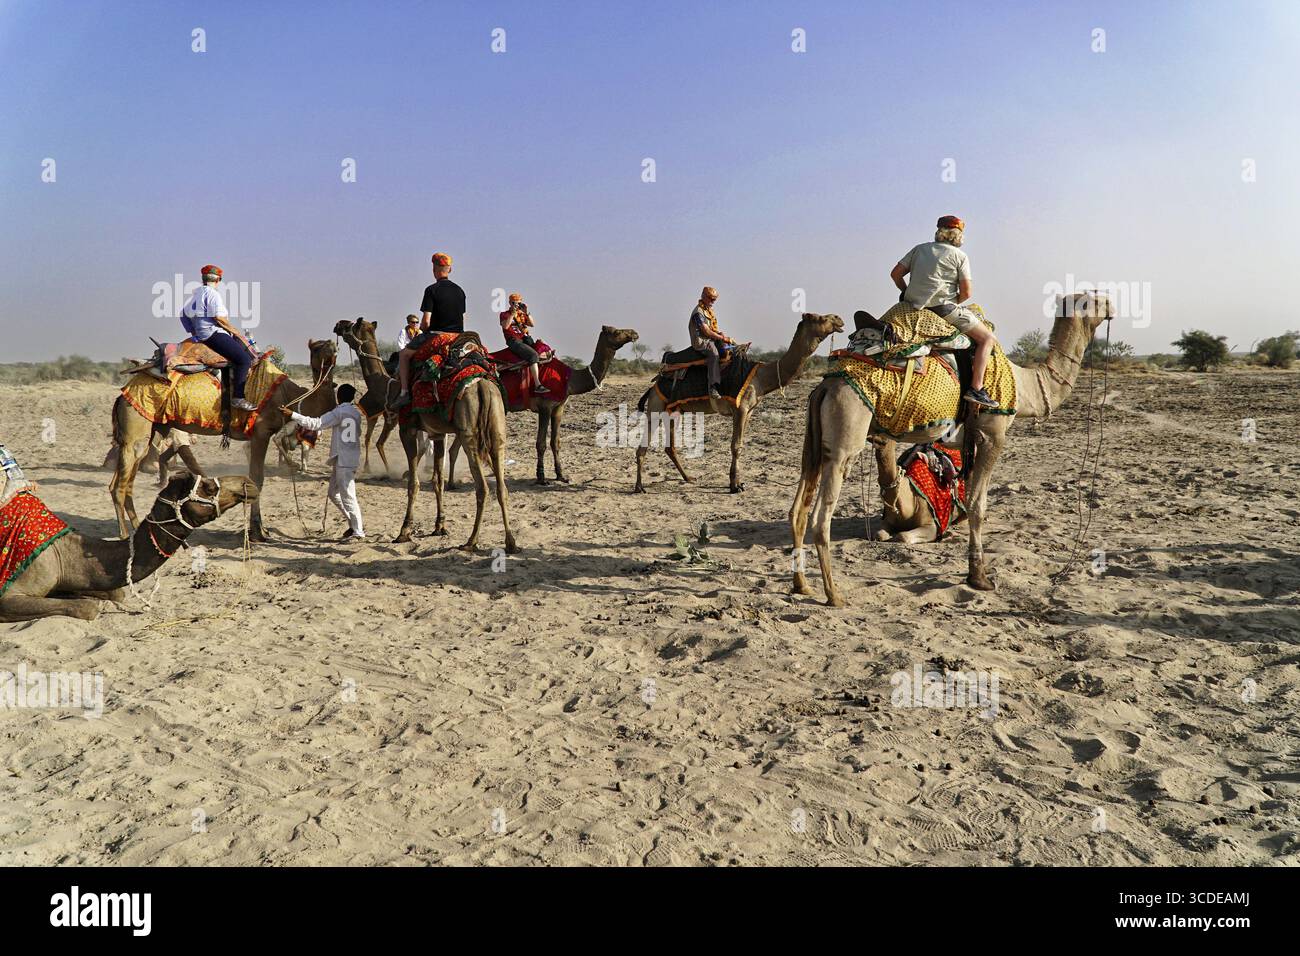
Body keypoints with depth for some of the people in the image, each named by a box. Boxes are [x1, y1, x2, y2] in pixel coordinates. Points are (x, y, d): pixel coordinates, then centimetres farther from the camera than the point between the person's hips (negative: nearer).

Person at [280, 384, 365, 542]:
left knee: (347, 496, -5)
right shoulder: (356, 411, 11)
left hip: (343, 459, -9)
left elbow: (316, 424, -18)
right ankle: (355, 524, 19)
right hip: (351, 458, 9)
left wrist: (292, 415, -18)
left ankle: (358, 532, -3)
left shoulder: (339, 412, -11)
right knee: (334, 493, 17)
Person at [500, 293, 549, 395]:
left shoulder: (522, 314, 21)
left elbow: (532, 324, 10)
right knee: (533, 354, -28)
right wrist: (513, 313, -14)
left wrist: (527, 313, -1)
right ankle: (537, 385, -35)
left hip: (525, 338, 7)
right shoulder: (505, 314, 6)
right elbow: (505, 326, -14)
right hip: (514, 341, -7)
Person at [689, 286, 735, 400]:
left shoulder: (709, 310, 20)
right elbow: (706, 331, -18)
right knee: (714, 352, -38)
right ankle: (713, 387, -46)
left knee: (733, 345, 1)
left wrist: (721, 335, 5)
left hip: (711, 339, 11)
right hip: (701, 341, -10)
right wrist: (722, 338, -16)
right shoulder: (698, 312, -12)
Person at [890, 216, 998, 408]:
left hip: (913, 305, 6)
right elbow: (966, 292, -4)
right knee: (988, 339, 4)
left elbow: (895, 273, 10)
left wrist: (908, 293, 21)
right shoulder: (959, 256, 2)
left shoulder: (920, 249, 14)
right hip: (943, 307, -6)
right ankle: (976, 389, -7)